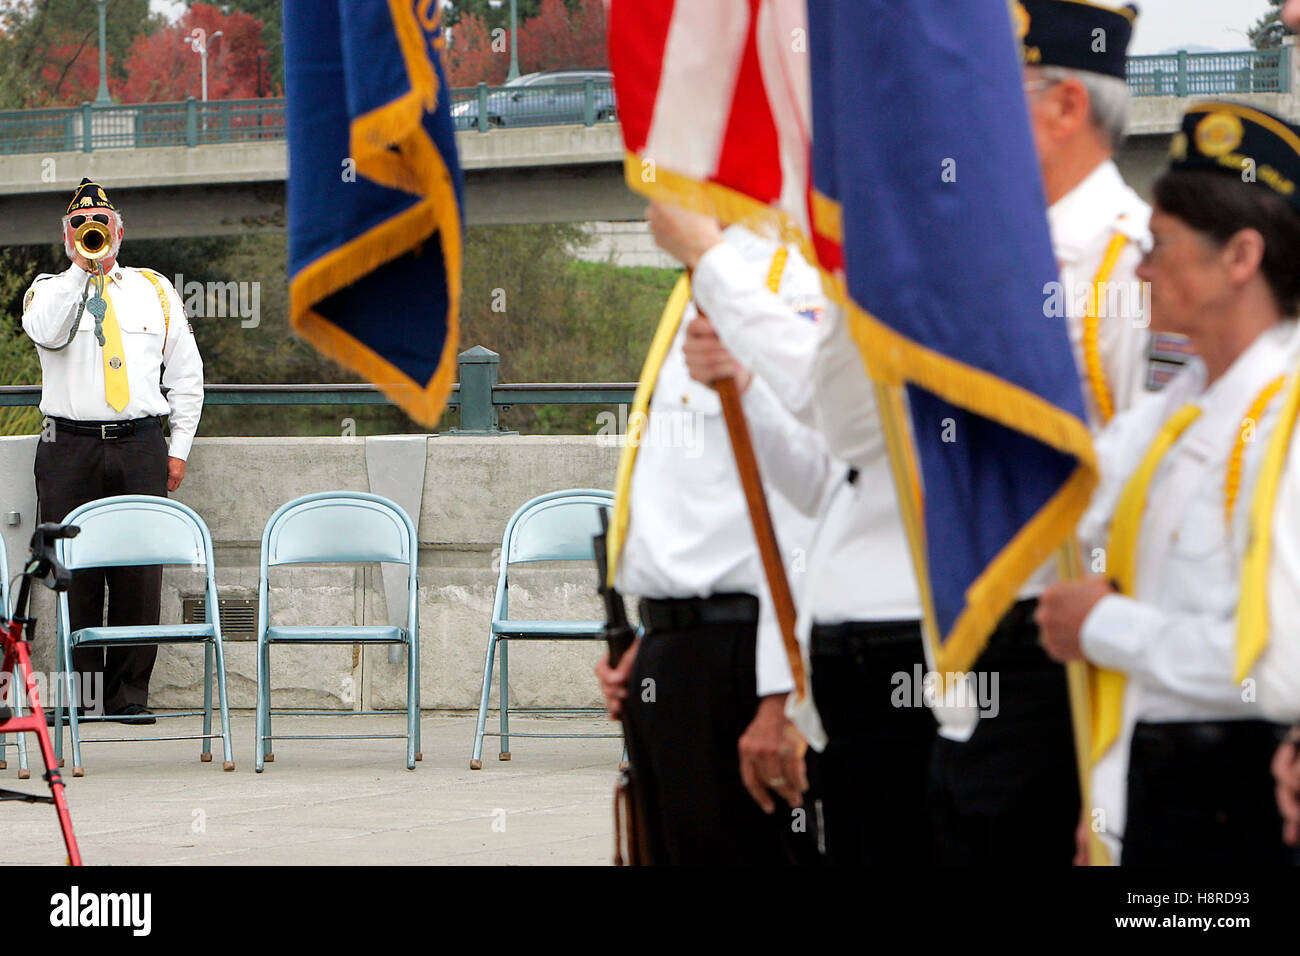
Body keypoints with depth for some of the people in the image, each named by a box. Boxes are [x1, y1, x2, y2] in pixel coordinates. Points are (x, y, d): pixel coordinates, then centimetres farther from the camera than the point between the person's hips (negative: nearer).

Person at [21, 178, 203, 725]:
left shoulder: (154, 290, 17)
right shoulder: (49, 290, 12)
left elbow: (186, 372, 18)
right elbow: (47, 333, -12)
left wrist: (179, 447, 10)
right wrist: (82, 269, -10)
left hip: (139, 445, 1)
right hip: (70, 447, -1)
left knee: (139, 574, -5)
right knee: (73, 573, -6)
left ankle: (129, 694, 0)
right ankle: (76, 694, -3)